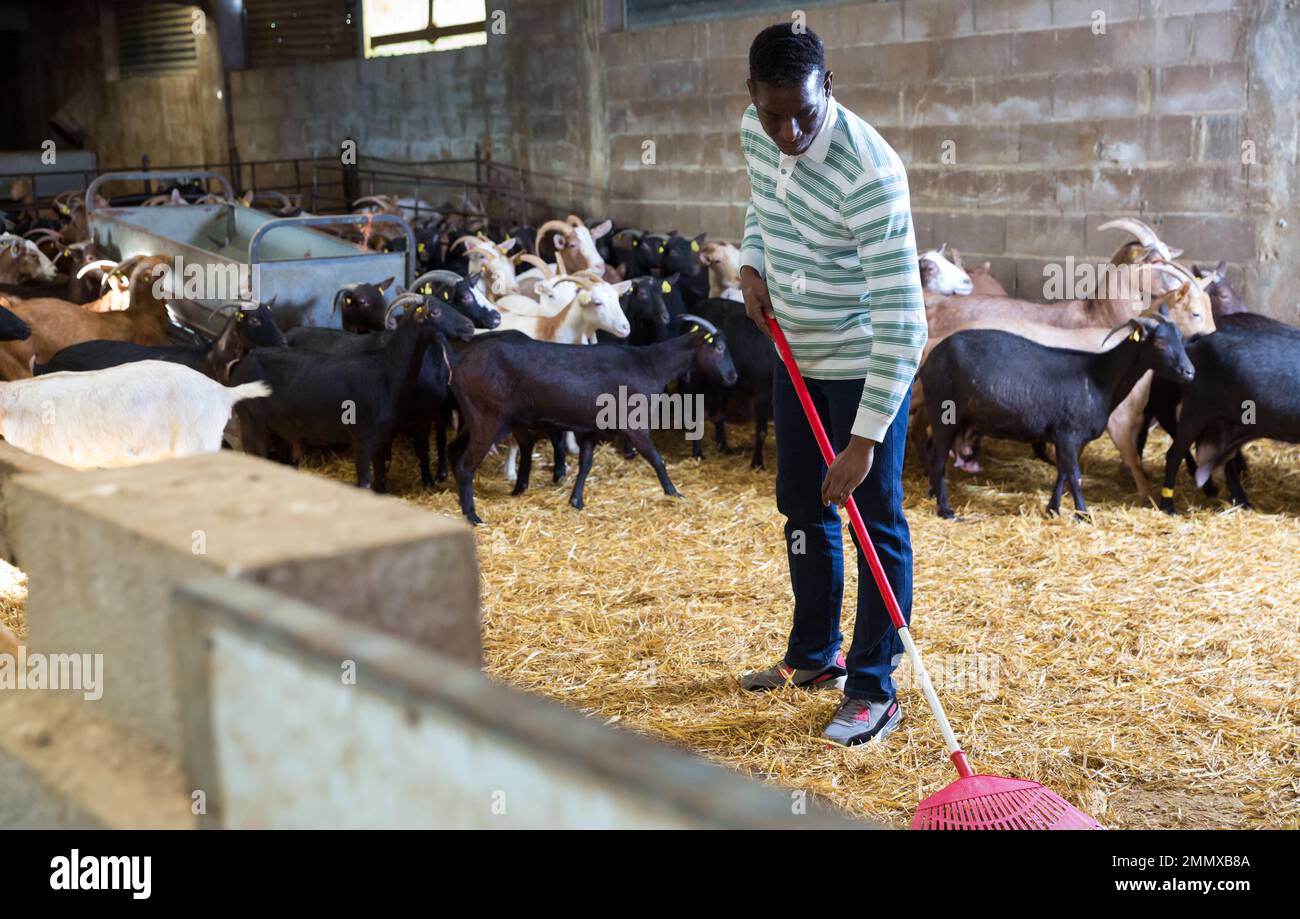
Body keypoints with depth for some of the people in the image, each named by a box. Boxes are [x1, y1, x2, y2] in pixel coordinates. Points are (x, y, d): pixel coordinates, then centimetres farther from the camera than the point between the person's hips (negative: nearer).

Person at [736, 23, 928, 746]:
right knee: (802, 508, 17)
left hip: (867, 362, -8)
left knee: (877, 521, -1)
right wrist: (753, 265, -4)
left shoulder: (869, 172, -31)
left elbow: (900, 315, -33)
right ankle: (816, 656, 34)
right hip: (797, 354, 8)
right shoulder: (756, 132, -8)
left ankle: (875, 690, 10)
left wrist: (865, 439, -35)